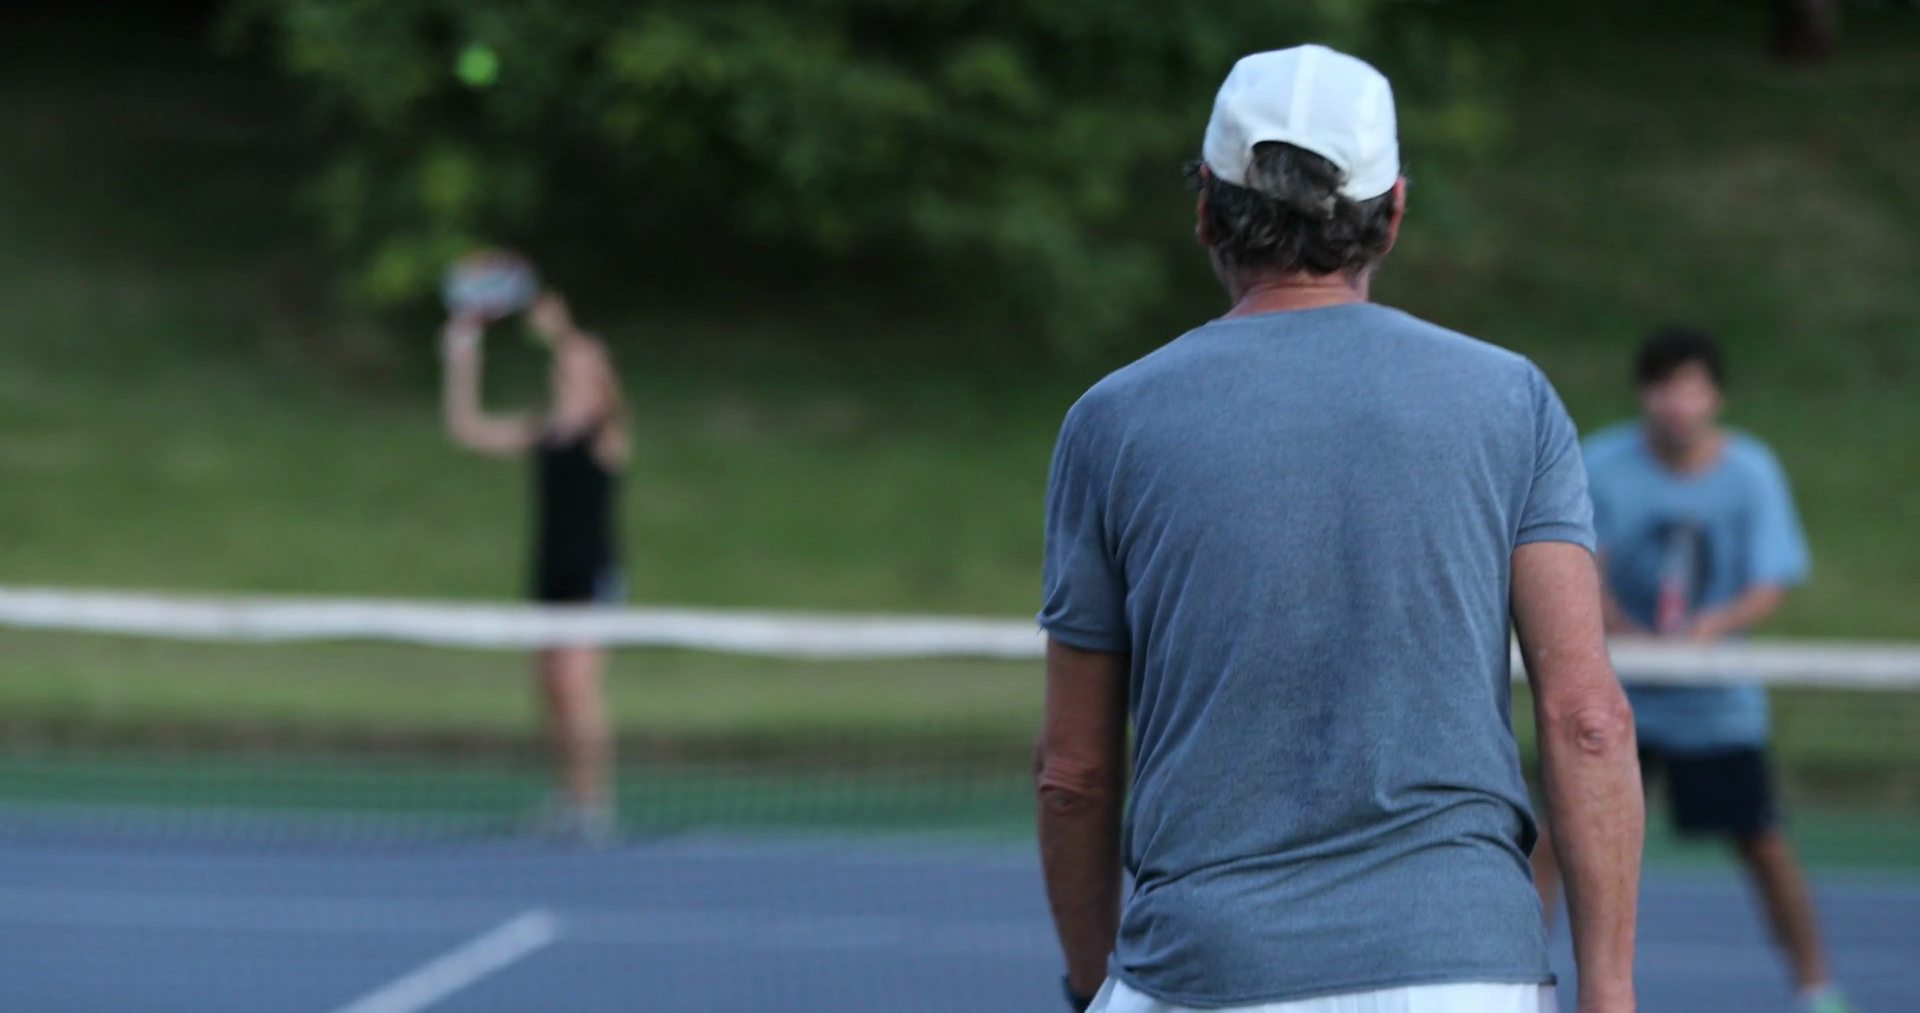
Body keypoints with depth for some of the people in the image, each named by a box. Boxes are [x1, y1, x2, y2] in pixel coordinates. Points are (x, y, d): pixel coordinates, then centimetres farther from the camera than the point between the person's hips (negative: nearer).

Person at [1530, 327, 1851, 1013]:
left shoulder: (1751, 472, -9)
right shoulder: (1601, 465, -10)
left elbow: (1770, 587, -12)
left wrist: (1718, 623, -32)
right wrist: (1629, 634, -27)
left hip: (1719, 704, 0)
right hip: (1616, 693, 0)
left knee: (1763, 846, -2)